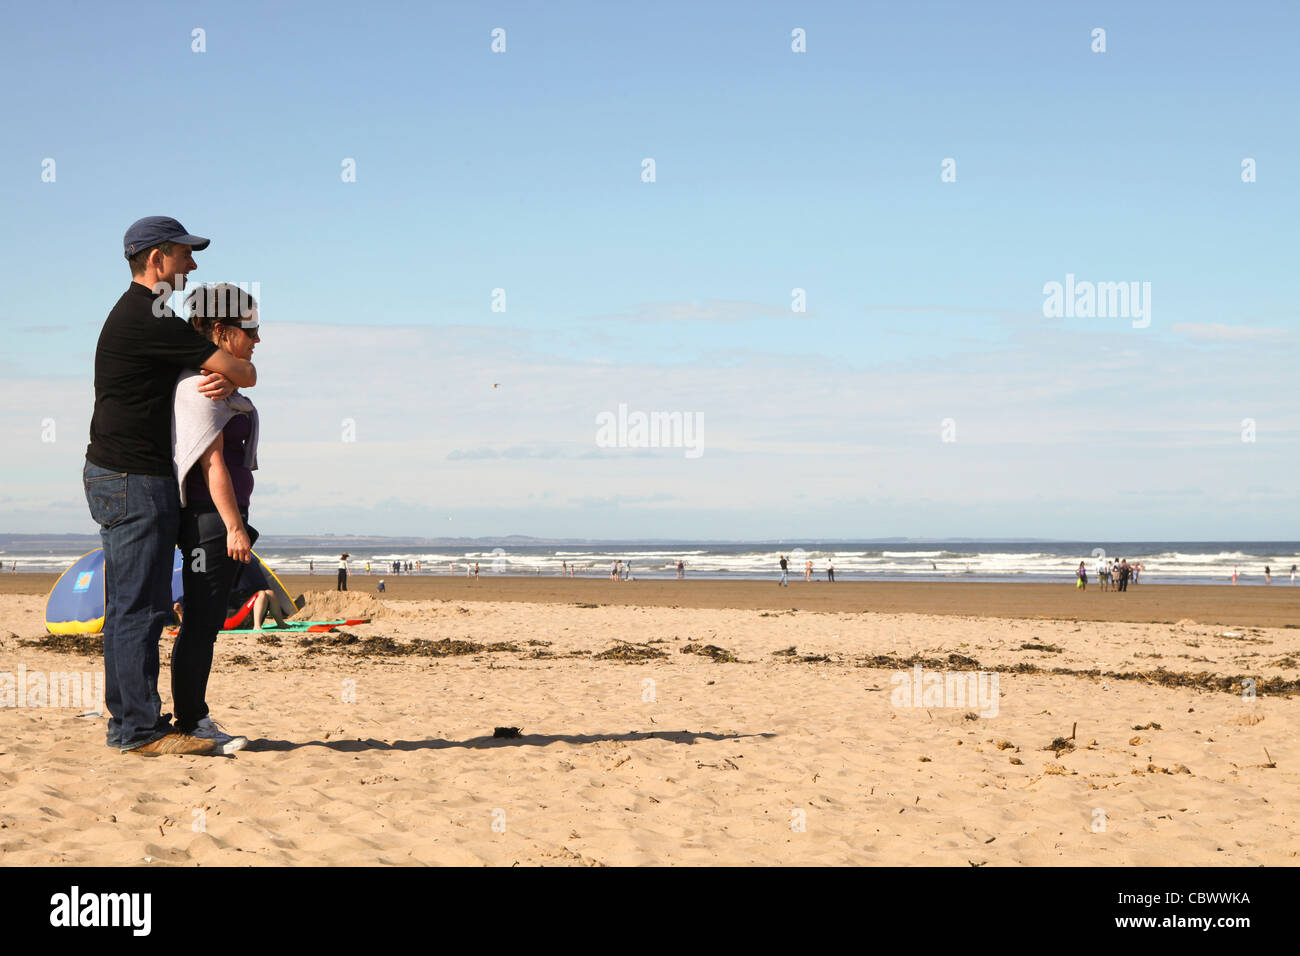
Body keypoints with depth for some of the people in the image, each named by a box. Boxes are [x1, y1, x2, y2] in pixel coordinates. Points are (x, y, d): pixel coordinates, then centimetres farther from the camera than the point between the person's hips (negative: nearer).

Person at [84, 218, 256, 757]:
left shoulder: (137, 314, 20)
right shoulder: (147, 318, -15)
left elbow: (216, 371, 19)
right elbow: (244, 372, -14)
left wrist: (222, 380, -5)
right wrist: (233, 377, 9)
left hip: (123, 480, 11)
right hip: (132, 480, -11)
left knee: (132, 606, 12)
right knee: (139, 606, -9)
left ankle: (128, 723, 17)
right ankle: (142, 728, -6)